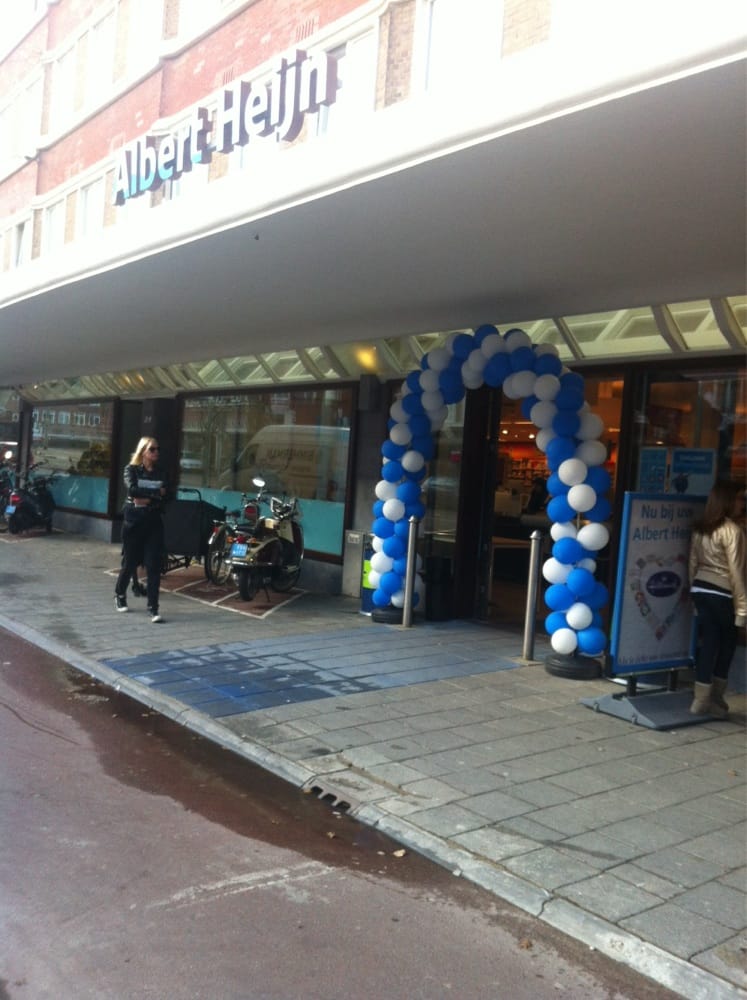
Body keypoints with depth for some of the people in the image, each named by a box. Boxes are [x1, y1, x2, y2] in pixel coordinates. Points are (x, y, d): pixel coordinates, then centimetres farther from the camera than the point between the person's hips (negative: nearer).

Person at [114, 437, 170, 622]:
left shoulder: (160, 471, 10)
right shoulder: (131, 469, 1)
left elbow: (165, 496, -2)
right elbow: (132, 489, -17)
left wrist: (147, 500, -16)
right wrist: (156, 493, -15)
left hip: (154, 522, 2)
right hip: (134, 521, -2)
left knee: (153, 565, -6)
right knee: (130, 562, 8)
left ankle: (153, 607, -4)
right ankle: (120, 595, 33)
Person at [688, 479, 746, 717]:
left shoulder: (700, 528, 9)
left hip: (700, 590, 6)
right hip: (721, 594, -6)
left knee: (708, 643, 9)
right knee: (727, 643, 11)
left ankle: (702, 700, 9)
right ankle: (715, 698, 20)